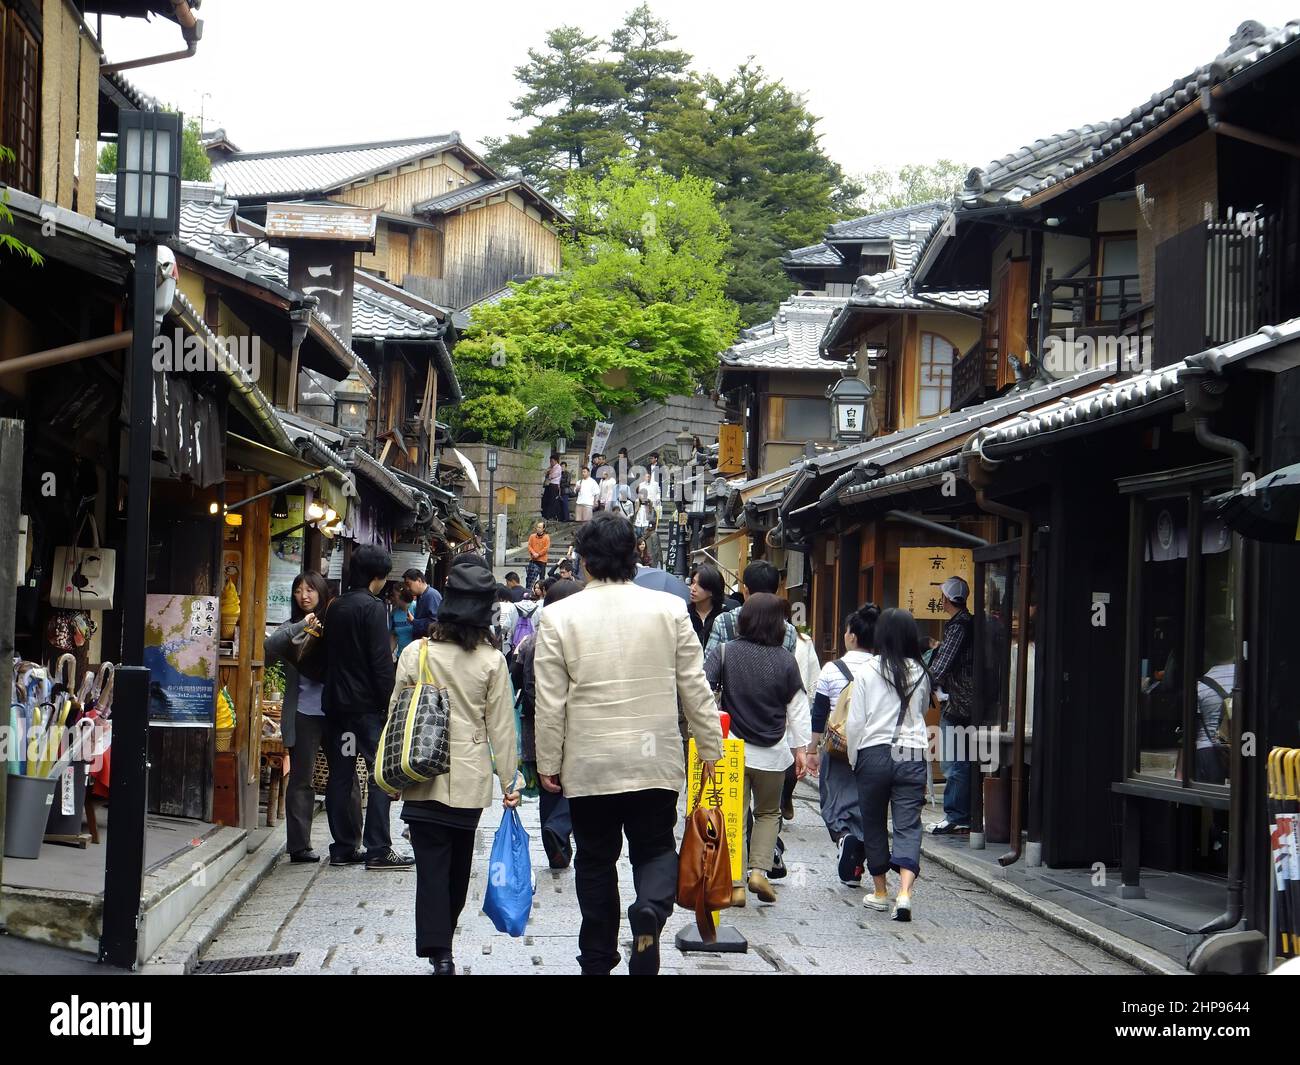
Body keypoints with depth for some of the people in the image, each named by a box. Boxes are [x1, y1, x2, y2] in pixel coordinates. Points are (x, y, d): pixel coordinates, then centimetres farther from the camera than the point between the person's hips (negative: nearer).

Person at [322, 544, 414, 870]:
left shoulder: (335, 607, 11)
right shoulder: (372, 607, -11)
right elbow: (381, 660, -16)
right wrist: (391, 702, -11)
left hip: (336, 704, 7)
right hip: (367, 704, -7)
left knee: (340, 776, 8)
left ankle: (343, 847, 11)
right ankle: (378, 850, -7)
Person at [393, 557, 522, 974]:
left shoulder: (415, 654, -6)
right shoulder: (491, 662, -6)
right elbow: (500, 726, -2)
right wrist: (510, 781, 6)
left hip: (424, 777, -1)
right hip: (471, 778, 1)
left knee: (432, 863, -1)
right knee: (458, 864, 17)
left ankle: (438, 953, -13)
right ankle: (444, 940, 30)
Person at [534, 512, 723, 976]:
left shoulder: (560, 616, -7)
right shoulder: (669, 609, -3)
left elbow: (550, 702, -5)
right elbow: (695, 688, 1)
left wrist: (548, 762, 5)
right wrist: (710, 747, 11)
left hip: (589, 764, 0)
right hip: (655, 761, 1)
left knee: (595, 860, 12)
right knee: (655, 849, 12)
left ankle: (598, 960, 17)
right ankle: (651, 909, -18)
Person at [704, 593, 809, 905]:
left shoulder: (726, 653, -5)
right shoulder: (785, 660, -4)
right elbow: (798, 708, 0)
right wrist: (801, 748, 8)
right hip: (772, 751, 0)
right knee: (768, 812, 18)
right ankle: (760, 870, 2)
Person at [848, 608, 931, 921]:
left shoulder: (869, 672, -5)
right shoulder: (920, 674, 3)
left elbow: (855, 723, -3)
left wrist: (853, 758, 9)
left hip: (874, 754, -2)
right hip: (912, 756, 2)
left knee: (874, 825, 13)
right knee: (908, 826, -1)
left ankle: (880, 892, 23)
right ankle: (904, 892, -18)